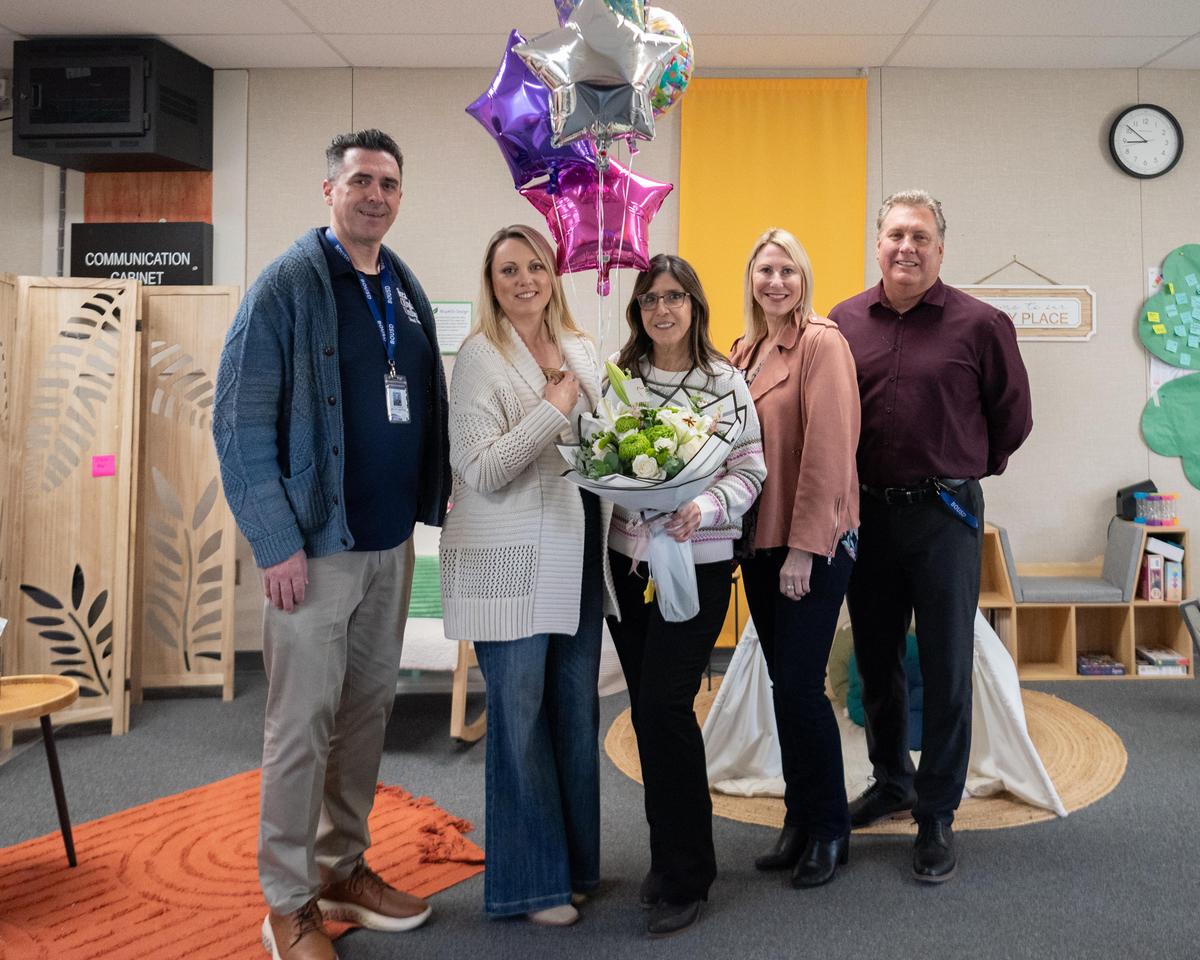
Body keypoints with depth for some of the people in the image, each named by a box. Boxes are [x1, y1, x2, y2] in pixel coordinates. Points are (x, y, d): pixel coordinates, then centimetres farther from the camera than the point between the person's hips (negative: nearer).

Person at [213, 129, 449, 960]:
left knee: (368, 712, 15)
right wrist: (277, 542, -16)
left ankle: (344, 870, 32)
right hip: (315, 544, -6)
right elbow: (240, 420, -12)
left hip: (392, 542, 7)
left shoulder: (406, 290, 11)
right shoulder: (289, 284, -8)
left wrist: (429, 502, 8)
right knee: (304, 722, 2)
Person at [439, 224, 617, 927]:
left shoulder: (581, 351, 11)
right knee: (520, 719, 4)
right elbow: (481, 472, -17)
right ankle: (530, 881, 19)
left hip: (579, 559, 6)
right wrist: (553, 409, -15)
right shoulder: (481, 358, -8)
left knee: (578, 712, 13)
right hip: (513, 564, -6)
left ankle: (576, 862, 30)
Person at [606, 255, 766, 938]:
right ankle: (674, 854, 30)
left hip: (697, 564, -4)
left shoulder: (725, 380, -4)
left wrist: (706, 508, -23)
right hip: (628, 560, 5)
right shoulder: (619, 376, 7)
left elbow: (751, 470, -6)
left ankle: (683, 880, 10)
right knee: (649, 709, 11)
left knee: (664, 707, -8)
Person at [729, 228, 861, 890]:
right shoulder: (746, 350, 13)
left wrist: (803, 548, -18)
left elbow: (827, 450, -16)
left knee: (799, 684, -4)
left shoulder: (822, 341, -10)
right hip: (761, 540, 7)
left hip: (813, 543, -7)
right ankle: (799, 819, 26)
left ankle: (829, 830, 15)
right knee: (782, 684, 13)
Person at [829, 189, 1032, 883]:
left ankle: (937, 813, 17)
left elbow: (1013, 417, 4)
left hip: (944, 515, -3)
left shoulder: (980, 324, -4)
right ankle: (892, 781, 35)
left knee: (946, 666, 3)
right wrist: (856, 481, 8)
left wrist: (959, 473, 8)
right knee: (876, 660, 15)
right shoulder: (843, 322, 4)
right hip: (865, 512, 3)